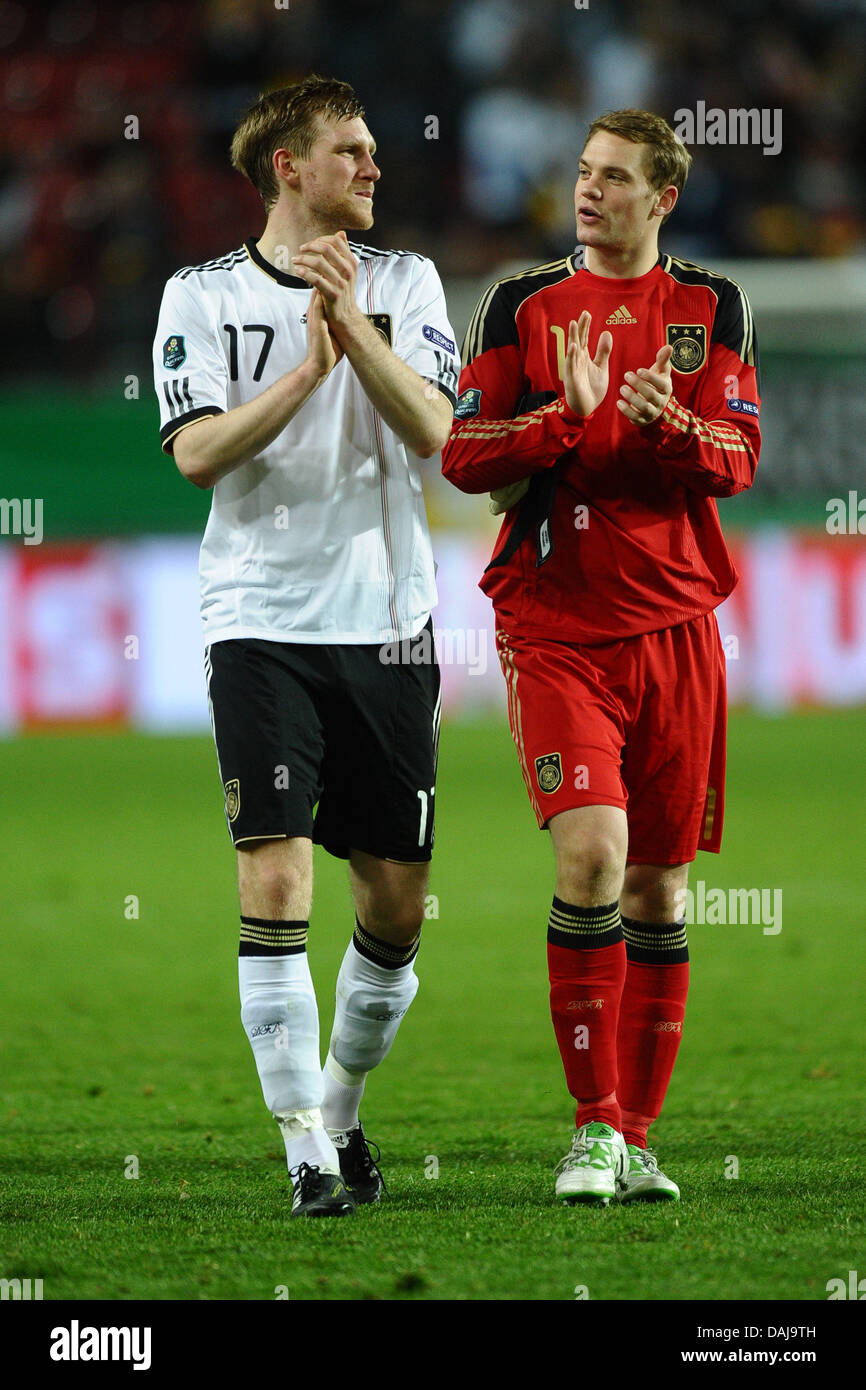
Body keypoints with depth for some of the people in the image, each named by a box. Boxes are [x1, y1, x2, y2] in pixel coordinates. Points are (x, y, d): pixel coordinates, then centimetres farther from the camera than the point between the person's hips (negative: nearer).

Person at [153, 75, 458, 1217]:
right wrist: (311, 369, -17)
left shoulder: (404, 285, 8)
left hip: (387, 618, 2)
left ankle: (341, 1107, 28)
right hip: (262, 619, -2)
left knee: (397, 901, 5)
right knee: (275, 877, -13)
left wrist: (350, 320, -17)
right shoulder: (202, 296, 3)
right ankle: (308, 1153, -9)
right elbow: (198, 453, -8)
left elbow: (434, 429, -6)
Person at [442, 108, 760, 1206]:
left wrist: (667, 424, -18)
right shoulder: (522, 306, 6)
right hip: (557, 629, -2)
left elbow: (736, 460, 2)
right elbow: (461, 456, 0)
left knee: (658, 883, 5)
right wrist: (571, 416, -15)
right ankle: (592, 1126, -10)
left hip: (676, 630, 2)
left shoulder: (710, 309, 9)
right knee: (592, 850, -19)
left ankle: (635, 1136, 15)